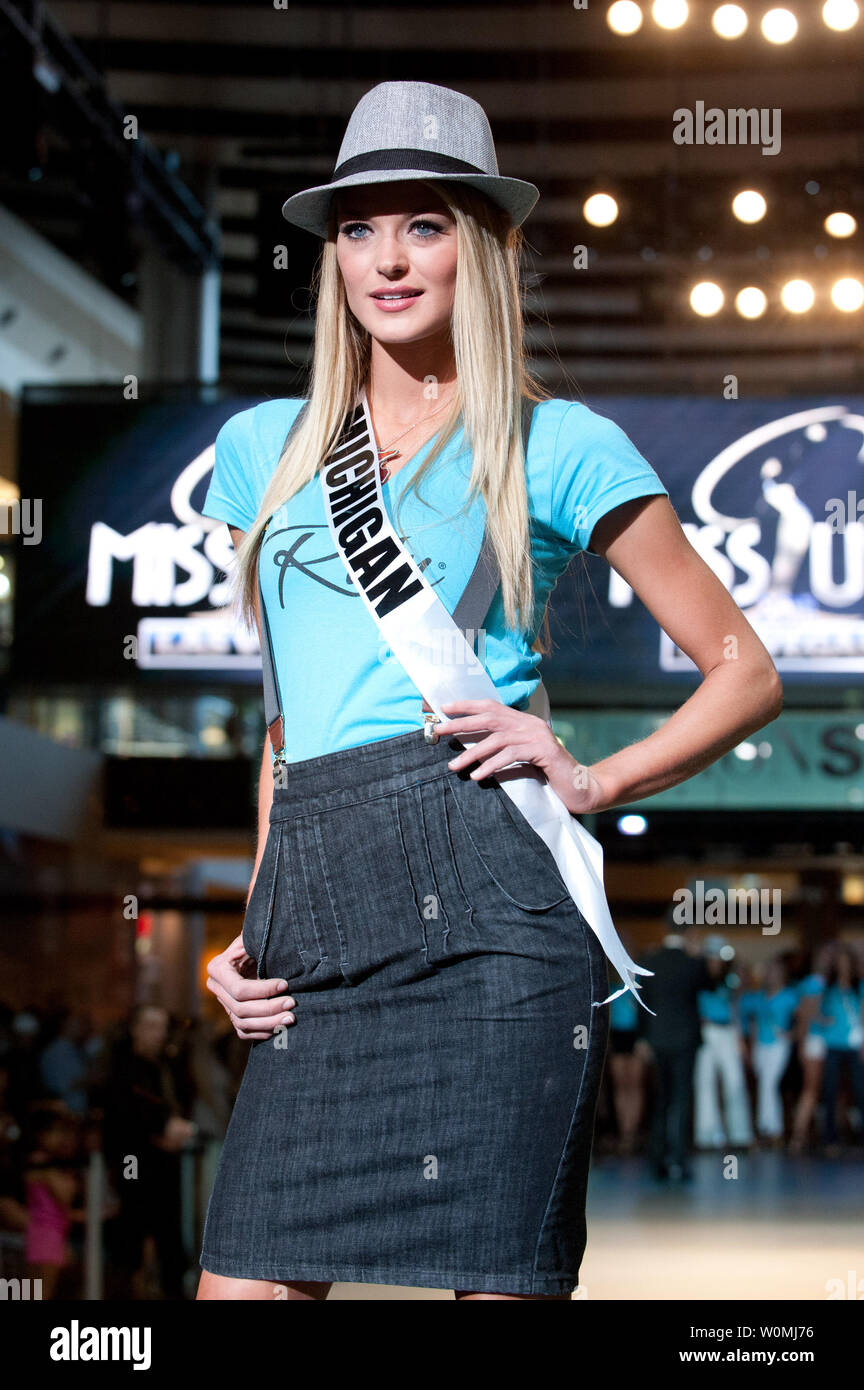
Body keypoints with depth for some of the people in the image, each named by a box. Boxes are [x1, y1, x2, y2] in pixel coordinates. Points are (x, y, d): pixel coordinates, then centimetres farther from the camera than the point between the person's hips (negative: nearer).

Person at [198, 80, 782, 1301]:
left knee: (501, 1280, -5)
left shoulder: (557, 448, 8)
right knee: (245, 1283, -4)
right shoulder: (265, 449, 20)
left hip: (483, 892, -4)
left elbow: (747, 673, 10)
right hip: (318, 930, 4)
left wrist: (592, 782, -3)